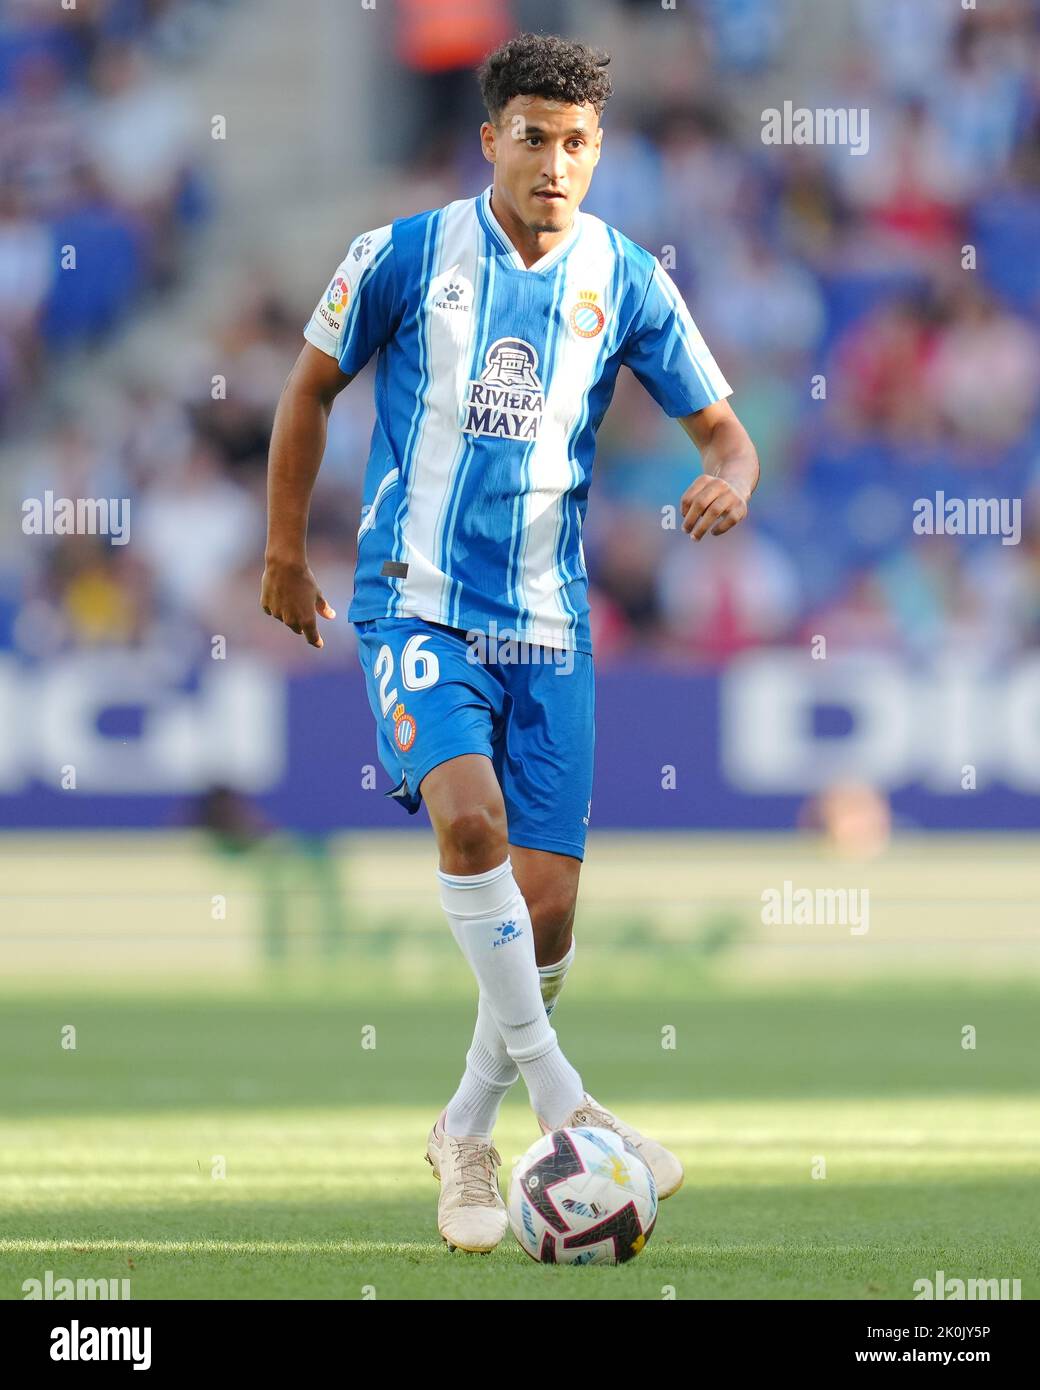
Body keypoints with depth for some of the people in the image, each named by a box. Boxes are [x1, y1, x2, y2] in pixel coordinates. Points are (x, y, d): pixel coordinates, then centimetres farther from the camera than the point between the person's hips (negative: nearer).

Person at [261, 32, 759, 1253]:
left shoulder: (623, 280, 2)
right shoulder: (405, 257, -4)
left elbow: (721, 428, 6)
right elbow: (311, 387, 9)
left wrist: (730, 481, -18)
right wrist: (285, 555, 11)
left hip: (548, 622, 3)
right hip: (416, 602, -3)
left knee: (546, 908, -1)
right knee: (470, 813, -28)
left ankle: (466, 1134, 20)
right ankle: (561, 1101, -23)